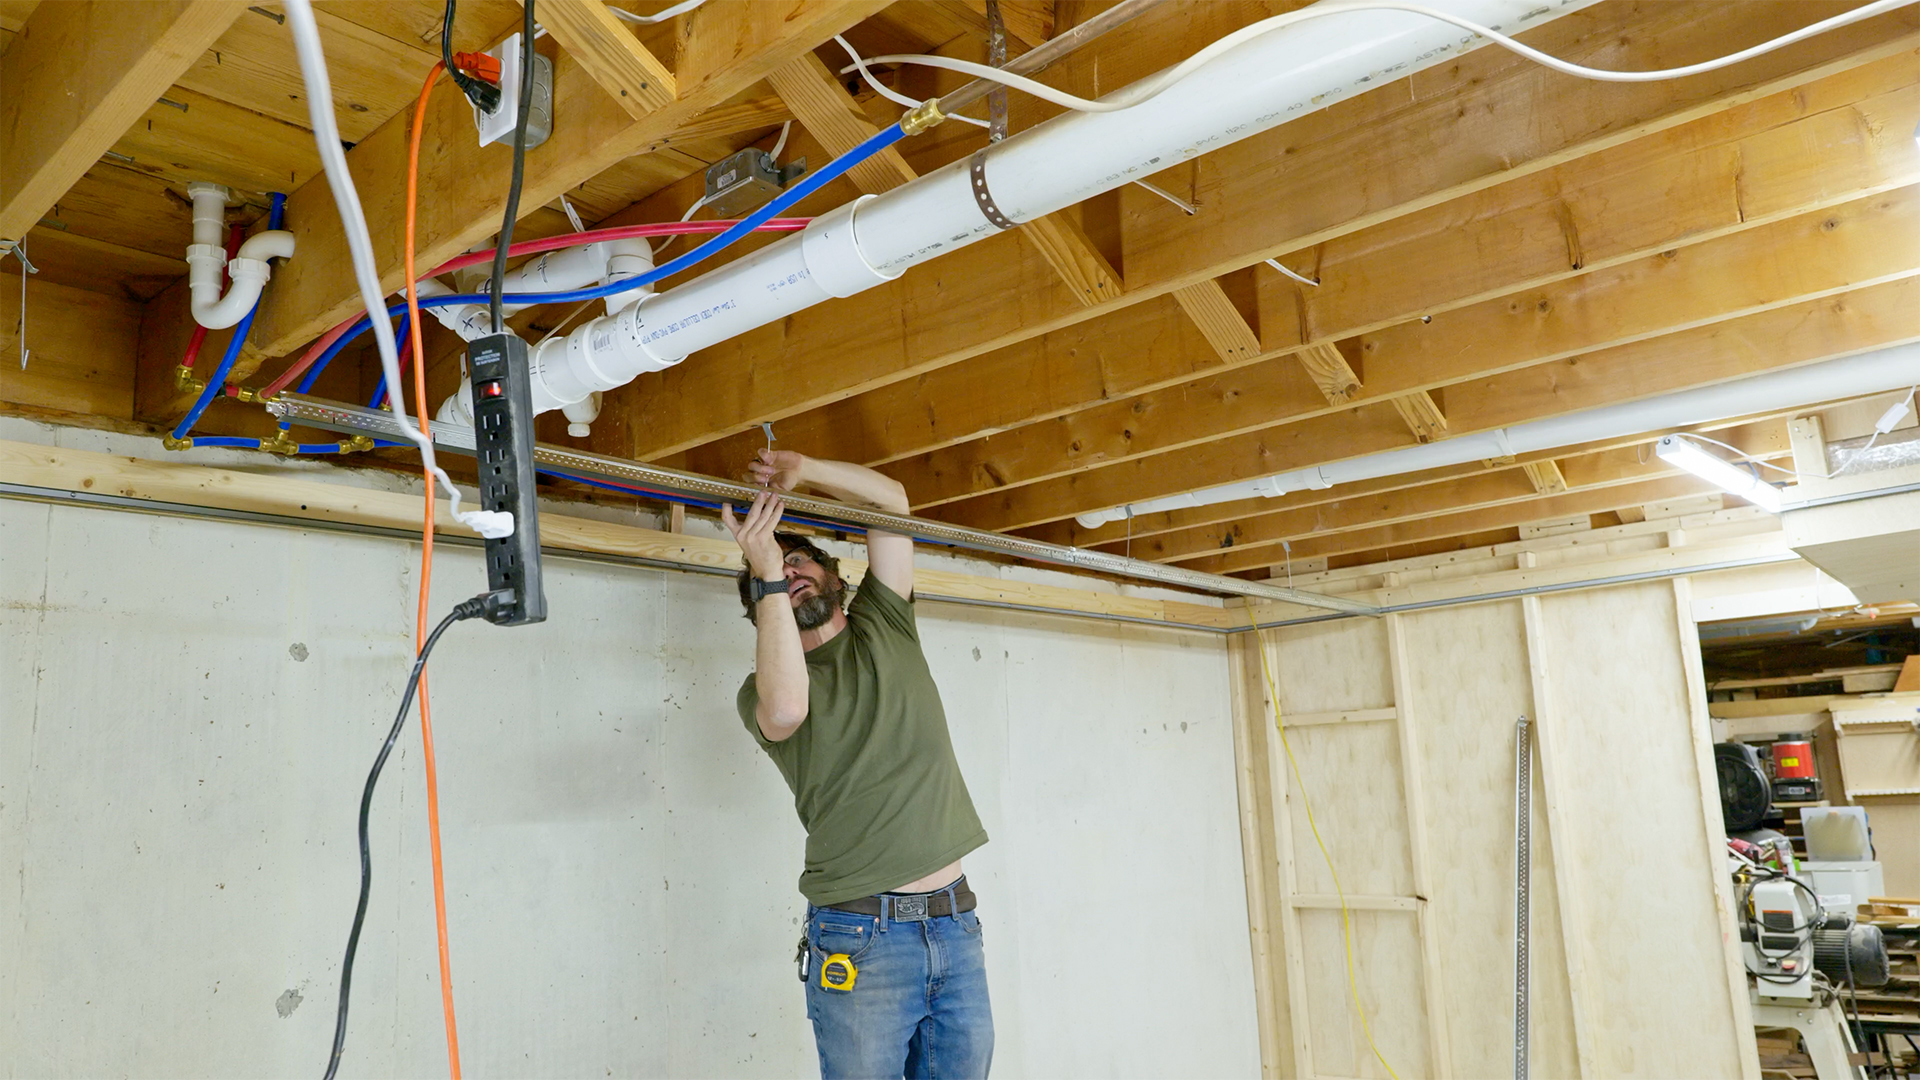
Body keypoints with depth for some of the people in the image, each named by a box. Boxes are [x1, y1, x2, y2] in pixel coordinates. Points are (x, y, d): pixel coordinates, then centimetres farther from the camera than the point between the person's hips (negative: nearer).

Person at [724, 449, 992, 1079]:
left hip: (956, 925, 4)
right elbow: (785, 710, -22)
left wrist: (803, 471, 1)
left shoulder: (884, 627, 14)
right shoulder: (763, 688, 4)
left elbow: (891, 500, 14)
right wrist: (766, 577, -18)